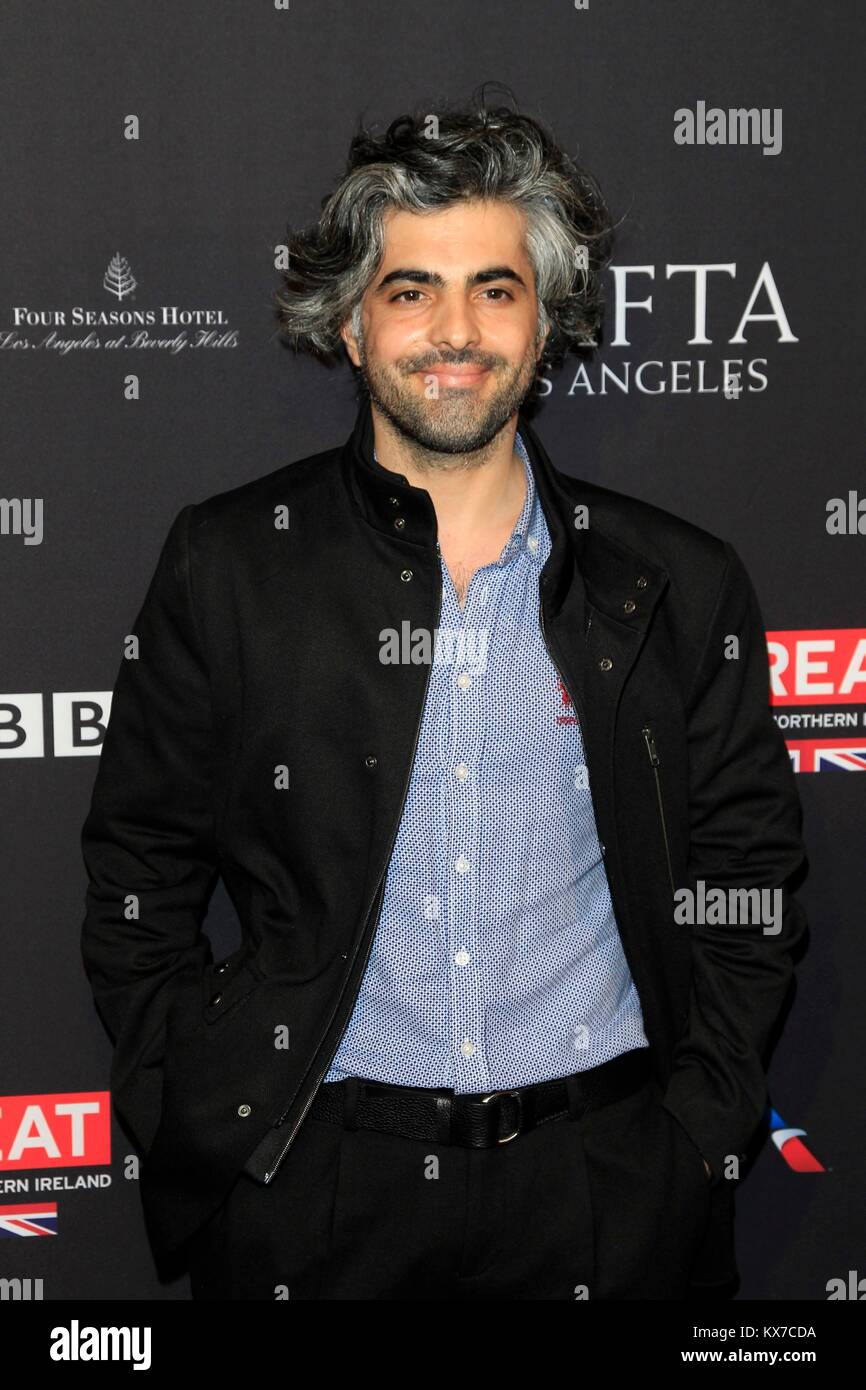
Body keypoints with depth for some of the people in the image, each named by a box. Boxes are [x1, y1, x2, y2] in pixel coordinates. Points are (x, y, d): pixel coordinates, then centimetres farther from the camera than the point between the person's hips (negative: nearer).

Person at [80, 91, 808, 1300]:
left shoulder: (680, 587, 1)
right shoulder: (226, 564, -1)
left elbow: (749, 882, 7)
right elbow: (138, 876, 3)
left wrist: (696, 1132, -1)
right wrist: (193, 1131, -3)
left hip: (602, 1187, 1)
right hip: (311, 1191, 0)